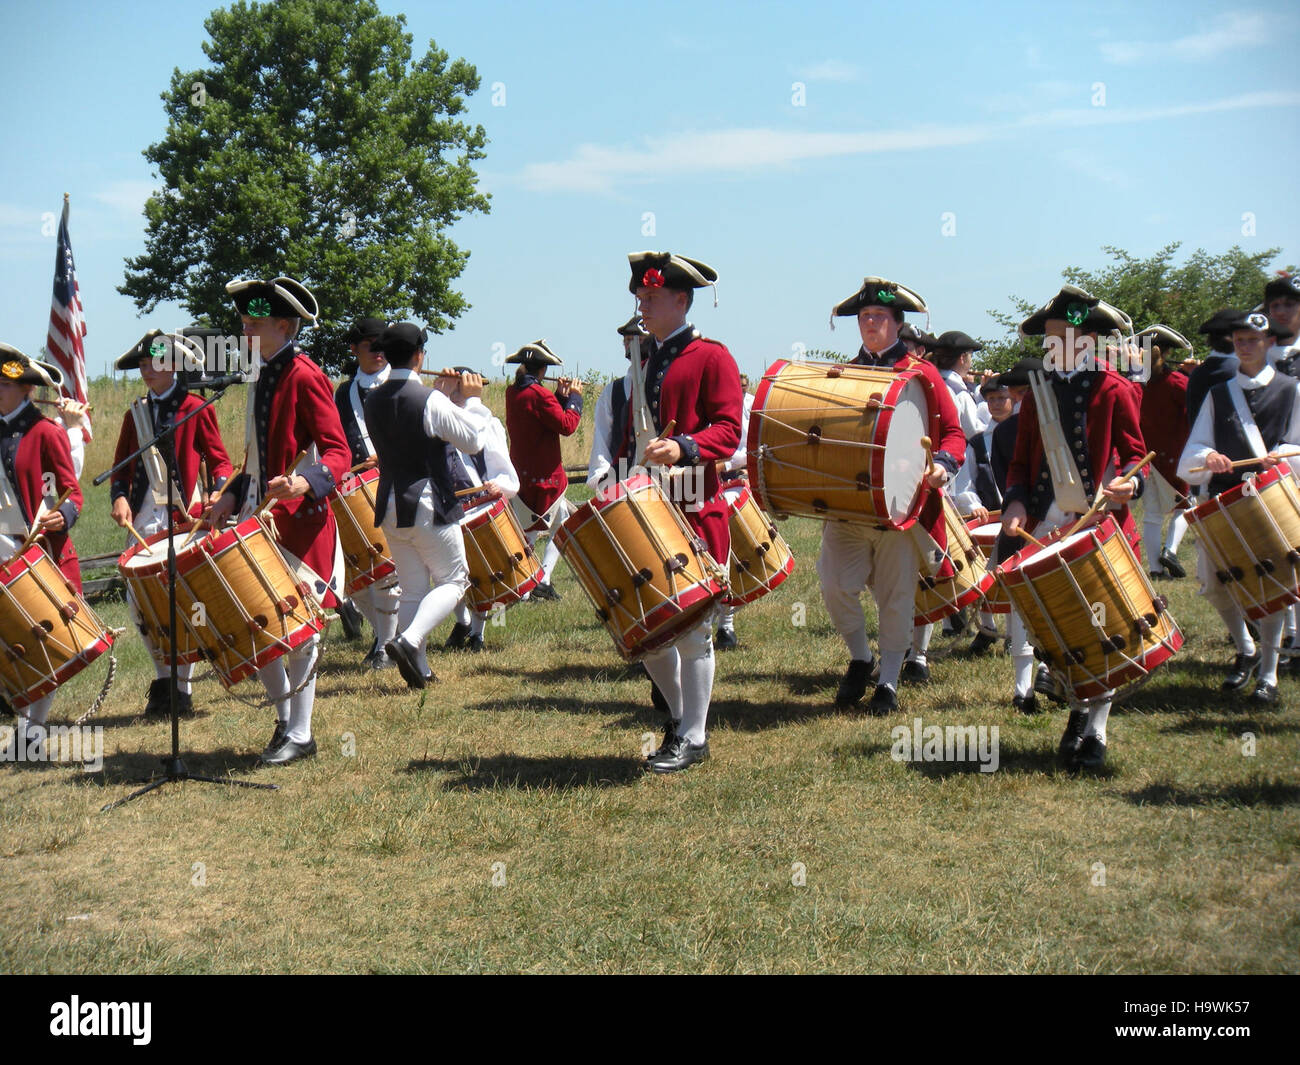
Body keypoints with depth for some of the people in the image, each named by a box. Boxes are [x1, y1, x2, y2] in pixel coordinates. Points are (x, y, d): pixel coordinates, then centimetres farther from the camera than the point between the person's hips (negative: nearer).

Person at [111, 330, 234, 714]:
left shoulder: (197, 409, 3)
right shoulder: (134, 414, 15)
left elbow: (220, 461, 2)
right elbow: (122, 467, 15)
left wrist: (216, 492, -17)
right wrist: (120, 498, -4)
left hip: (186, 519, -4)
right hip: (144, 521, 4)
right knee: (139, 602, 0)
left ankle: (182, 687, 9)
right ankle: (162, 679, 18)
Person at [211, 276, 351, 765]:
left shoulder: (305, 376, -12)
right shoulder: (262, 375, 14)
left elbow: (338, 453, -15)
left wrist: (306, 482, -34)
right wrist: (234, 494, 12)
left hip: (301, 520, -9)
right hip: (261, 517, 9)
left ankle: (300, 734, 8)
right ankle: (286, 719, 24)